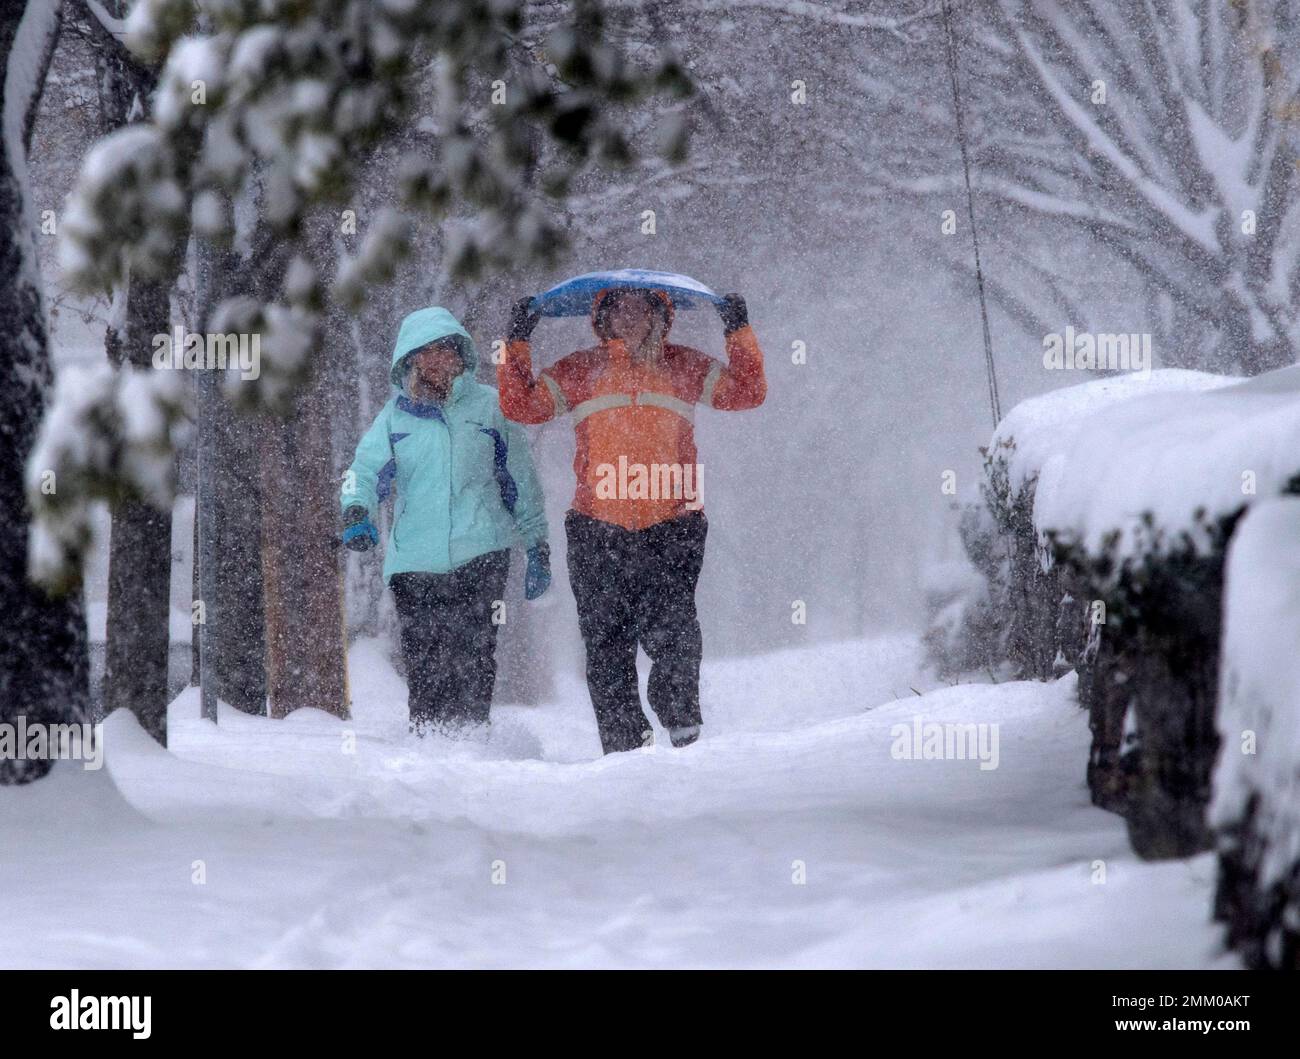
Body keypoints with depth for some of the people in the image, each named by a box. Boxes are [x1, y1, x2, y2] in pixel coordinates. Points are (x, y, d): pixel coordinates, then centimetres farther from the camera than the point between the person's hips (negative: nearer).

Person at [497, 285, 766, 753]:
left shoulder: (687, 368, 15)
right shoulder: (581, 372, 14)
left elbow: (748, 393, 13)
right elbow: (521, 406, 11)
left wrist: (739, 332, 4)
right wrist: (516, 345, 2)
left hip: (672, 525, -1)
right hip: (598, 526, 1)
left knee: (671, 626, -15)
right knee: (606, 639, -2)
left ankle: (681, 720, 0)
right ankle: (623, 740, 2)